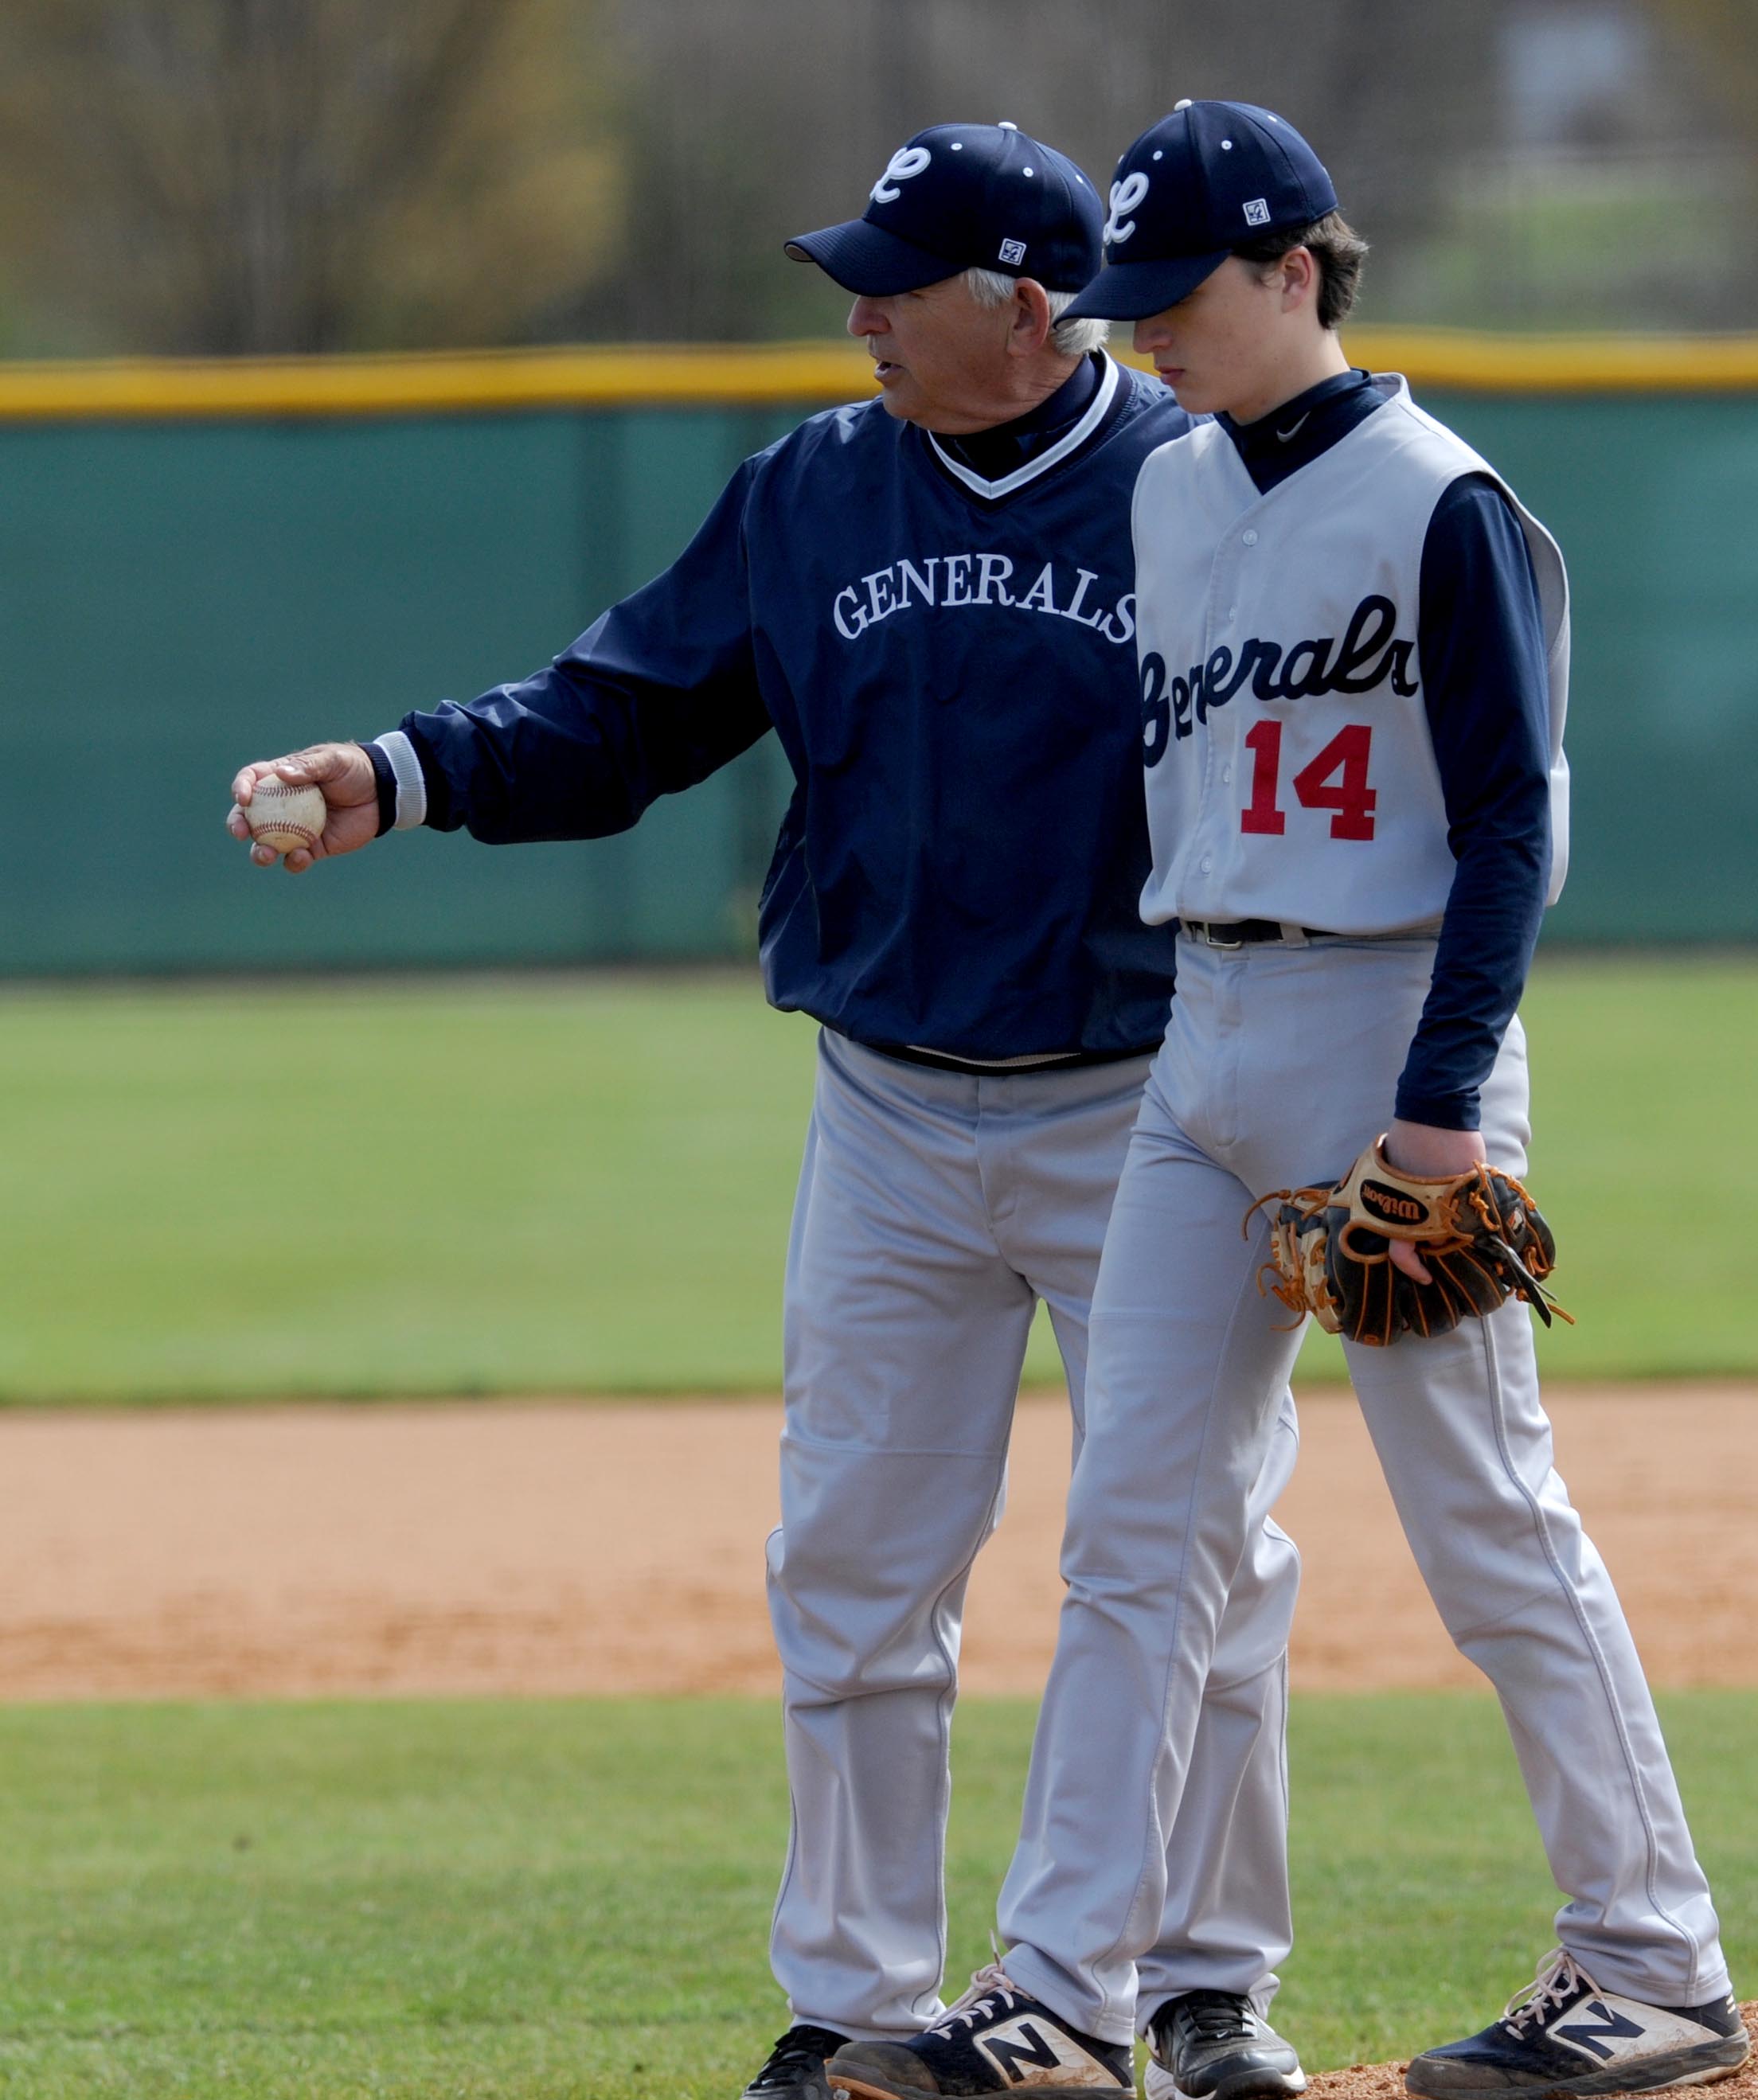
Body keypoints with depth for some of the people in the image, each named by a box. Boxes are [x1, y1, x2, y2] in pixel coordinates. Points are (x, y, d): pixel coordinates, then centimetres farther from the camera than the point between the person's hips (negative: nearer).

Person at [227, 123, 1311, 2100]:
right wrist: (405, 776, -11)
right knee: (851, 1567, 5)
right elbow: (627, 711, 5)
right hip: (889, 1117, 4)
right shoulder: (814, 493, 4)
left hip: (1144, 1118, -3)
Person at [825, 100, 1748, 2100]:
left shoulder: (1440, 507, -11)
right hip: (1201, 1036, 8)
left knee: (1488, 1522, -3)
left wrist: (1444, 1094, -20)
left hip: (1391, 1028, -7)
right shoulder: (1169, 494, 12)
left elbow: (1512, 818, -13)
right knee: (1131, 1530, 2)